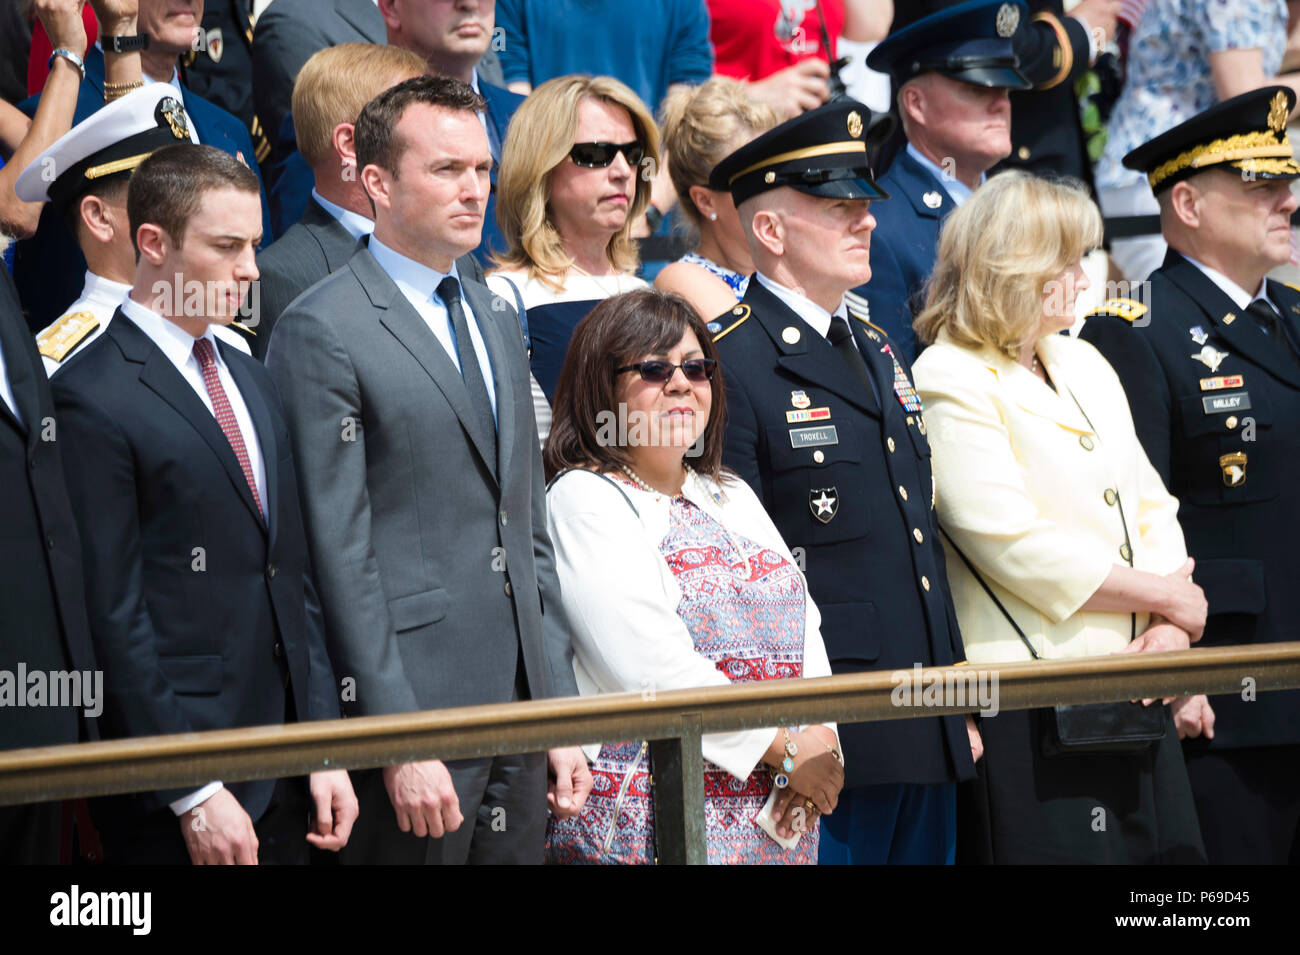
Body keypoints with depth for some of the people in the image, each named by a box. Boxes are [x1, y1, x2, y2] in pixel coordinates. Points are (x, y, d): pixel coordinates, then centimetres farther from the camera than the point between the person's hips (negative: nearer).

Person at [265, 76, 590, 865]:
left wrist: (561, 711, 13)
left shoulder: (497, 320, 17)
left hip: (518, 712, 7)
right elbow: (339, 556, -12)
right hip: (412, 713, -7)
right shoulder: (321, 332, -8)